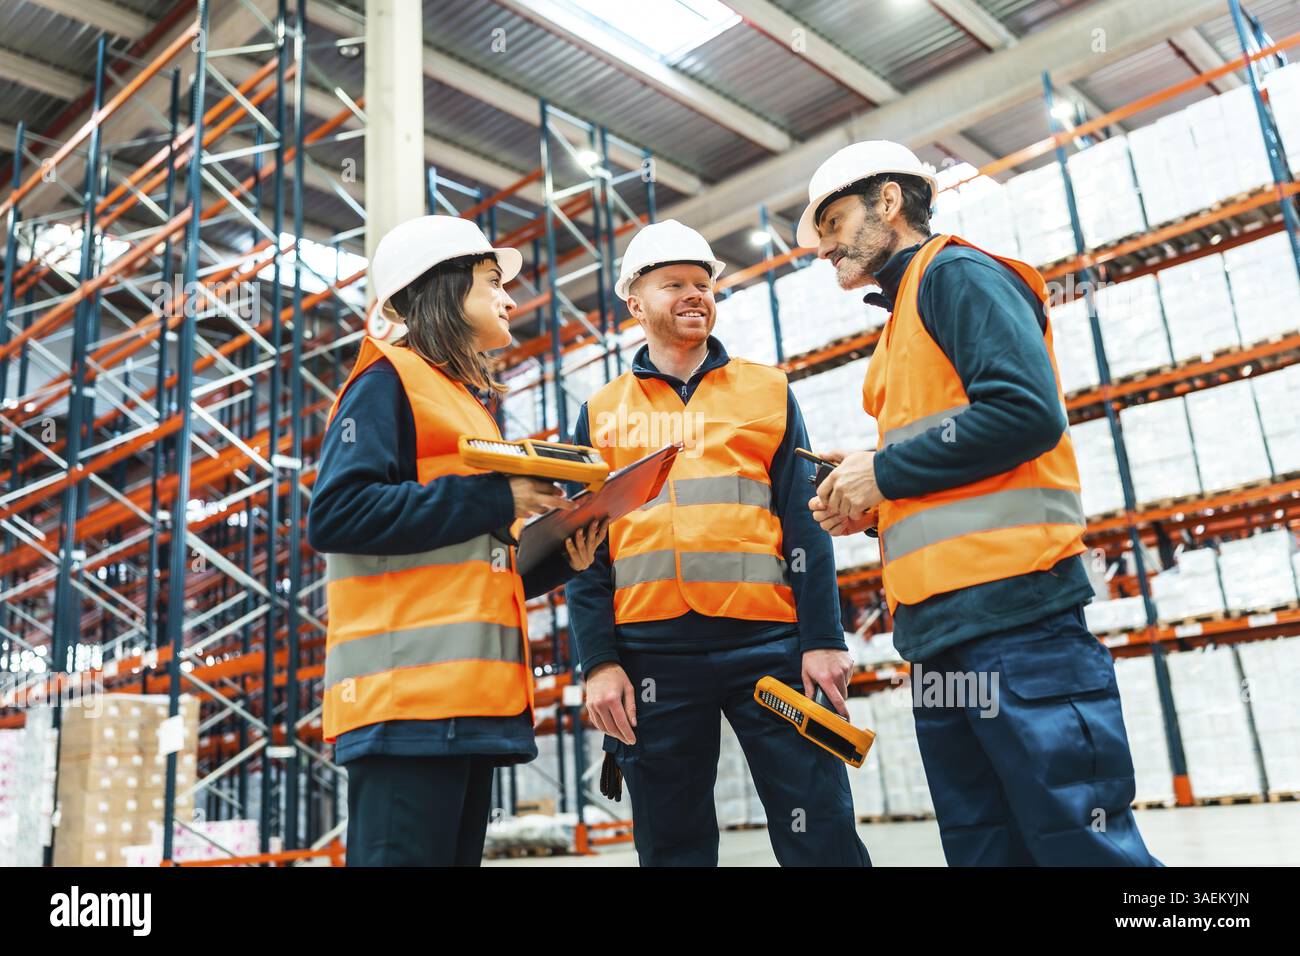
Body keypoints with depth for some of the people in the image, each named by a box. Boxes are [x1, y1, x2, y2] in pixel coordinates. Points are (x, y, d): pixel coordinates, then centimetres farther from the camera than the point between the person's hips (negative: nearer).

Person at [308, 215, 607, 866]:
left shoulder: (464, 406, 26)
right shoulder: (389, 380, 1)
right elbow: (335, 515, -15)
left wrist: (558, 558, 7)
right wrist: (493, 500, -12)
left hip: (470, 696, 9)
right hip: (408, 694, -9)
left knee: (457, 852, 10)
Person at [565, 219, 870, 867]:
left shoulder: (768, 392, 13)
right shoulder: (600, 415, 13)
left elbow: (804, 521, 6)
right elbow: (585, 551, 8)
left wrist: (823, 638, -2)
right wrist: (598, 661, -2)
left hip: (767, 642, 0)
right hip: (651, 652, 1)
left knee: (822, 837, -1)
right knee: (673, 847, 9)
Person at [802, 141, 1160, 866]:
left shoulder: (956, 273, 1)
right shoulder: (904, 321, 26)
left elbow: (1026, 410, -17)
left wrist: (883, 471, -8)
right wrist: (871, 507, 9)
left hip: (1012, 611, -9)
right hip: (942, 629, 9)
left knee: (1082, 845, -8)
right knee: (984, 849, 8)